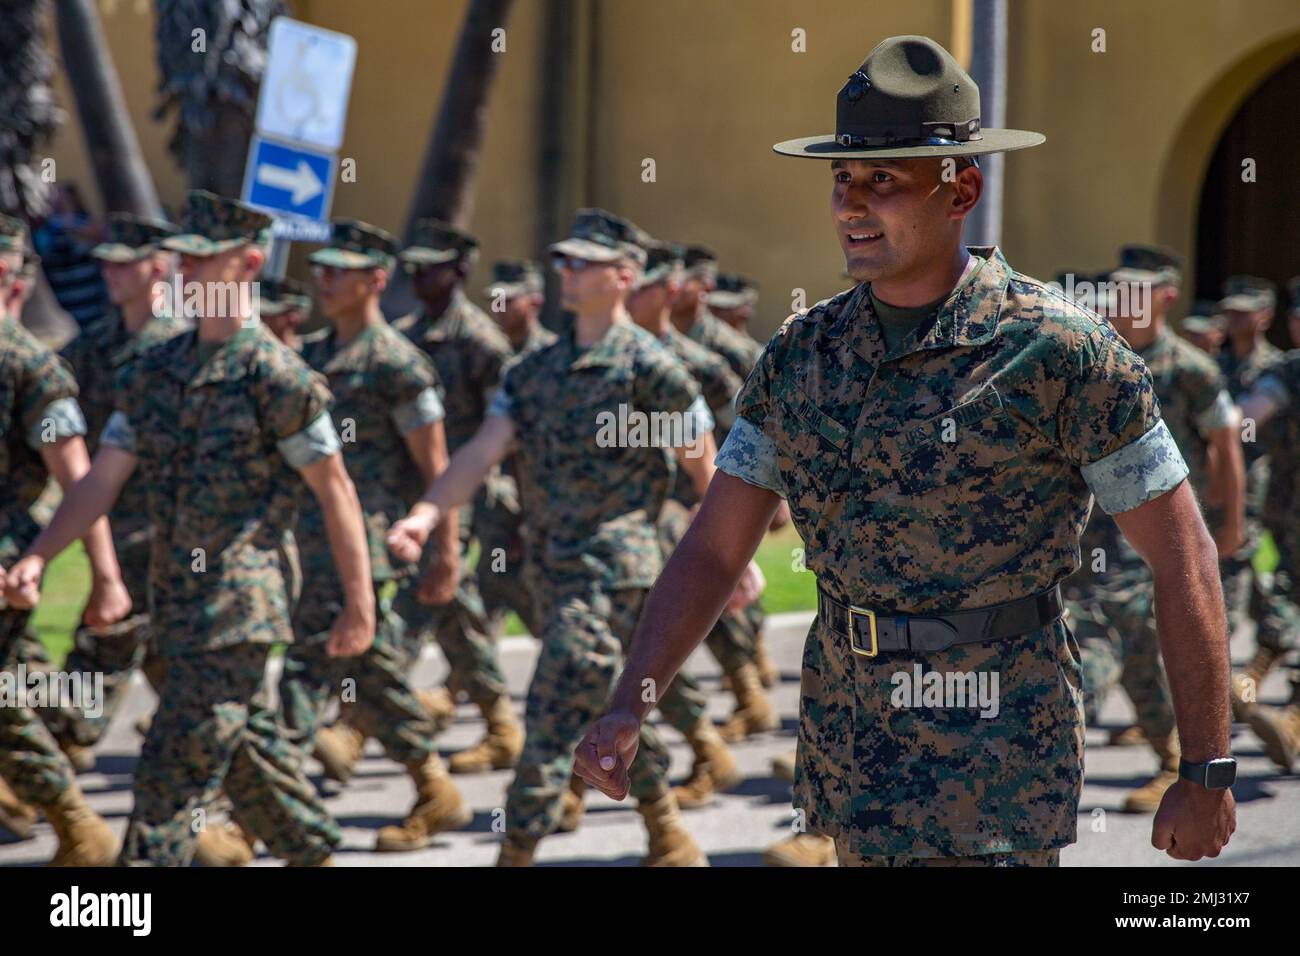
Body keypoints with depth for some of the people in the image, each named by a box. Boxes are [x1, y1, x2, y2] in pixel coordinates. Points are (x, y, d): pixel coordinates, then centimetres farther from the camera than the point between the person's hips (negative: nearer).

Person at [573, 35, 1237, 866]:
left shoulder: (1056, 352, -12)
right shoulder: (805, 355, 5)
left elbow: (1183, 559, -9)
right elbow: (712, 551, 7)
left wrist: (1208, 772, -10)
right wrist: (627, 709, -7)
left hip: (995, 749, -6)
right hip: (848, 742, 6)